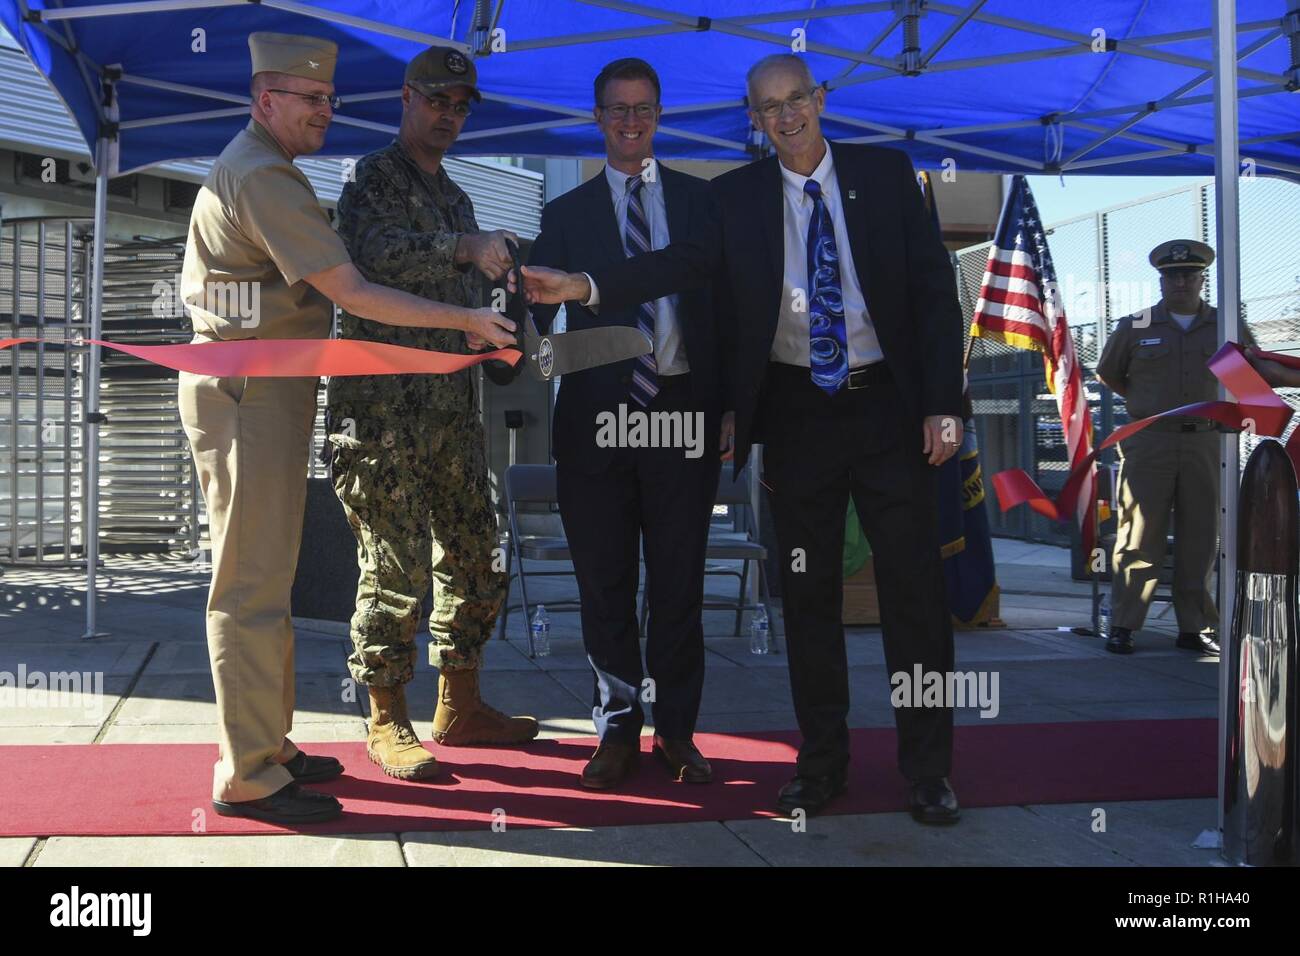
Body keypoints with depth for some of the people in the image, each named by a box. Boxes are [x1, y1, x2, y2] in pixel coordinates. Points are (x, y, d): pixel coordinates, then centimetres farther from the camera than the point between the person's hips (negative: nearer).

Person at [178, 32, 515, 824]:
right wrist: (466, 320, -19)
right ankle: (248, 777, 0)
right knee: (254, 585, -7)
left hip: (265, 391, 11)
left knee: (266, 580, 14)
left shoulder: (257, 167, 19)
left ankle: (267, 745, 23)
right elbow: (351, 294, -20)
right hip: (249, 393, -11)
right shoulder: (263, 176, -15)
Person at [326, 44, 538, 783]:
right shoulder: (373, 180, -1)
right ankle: (388, 723, 6)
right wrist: (466, 248, -29)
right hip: (384, 408, -8)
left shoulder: (455, 197, 22)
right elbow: (378, 254, -22)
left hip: (453, 403, 8)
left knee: (475, 557, 9)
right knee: (396, 567, -6)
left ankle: (461, 708, 21)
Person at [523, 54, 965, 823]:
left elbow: (935, 289, 0)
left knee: (915, 587, 2)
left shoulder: (885, 173, 1)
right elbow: (683, 262, -11)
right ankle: (822, 763, 21)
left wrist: (943, 404, -6)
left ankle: (929, 768, 15)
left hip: (888, 407, 0)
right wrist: (584, 285, -27)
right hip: (796, 413, 1)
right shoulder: (738, 196, 3)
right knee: (809, 592, 7)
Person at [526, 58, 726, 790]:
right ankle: (618, 731, 19)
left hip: (683, 409, 0)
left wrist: (730, 405, -1)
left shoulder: (699, 200, 10)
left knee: (679, 580, 6)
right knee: (606, 580, 7)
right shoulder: (567, 213, 10)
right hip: (598, 413, 0)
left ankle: (677, 730, 18)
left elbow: (724, 299, 7)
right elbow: (538, 310, 4)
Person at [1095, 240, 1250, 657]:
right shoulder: (1134, 327, 3)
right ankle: (1122, 626, 2)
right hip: (1148, 442, -2)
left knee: (1199, 539, 5)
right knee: (1139, 536, -3)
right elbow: (1107, 373, 17)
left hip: (1205, 442, 2)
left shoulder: (1225, 326, 7)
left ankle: (1195, 628, 13)